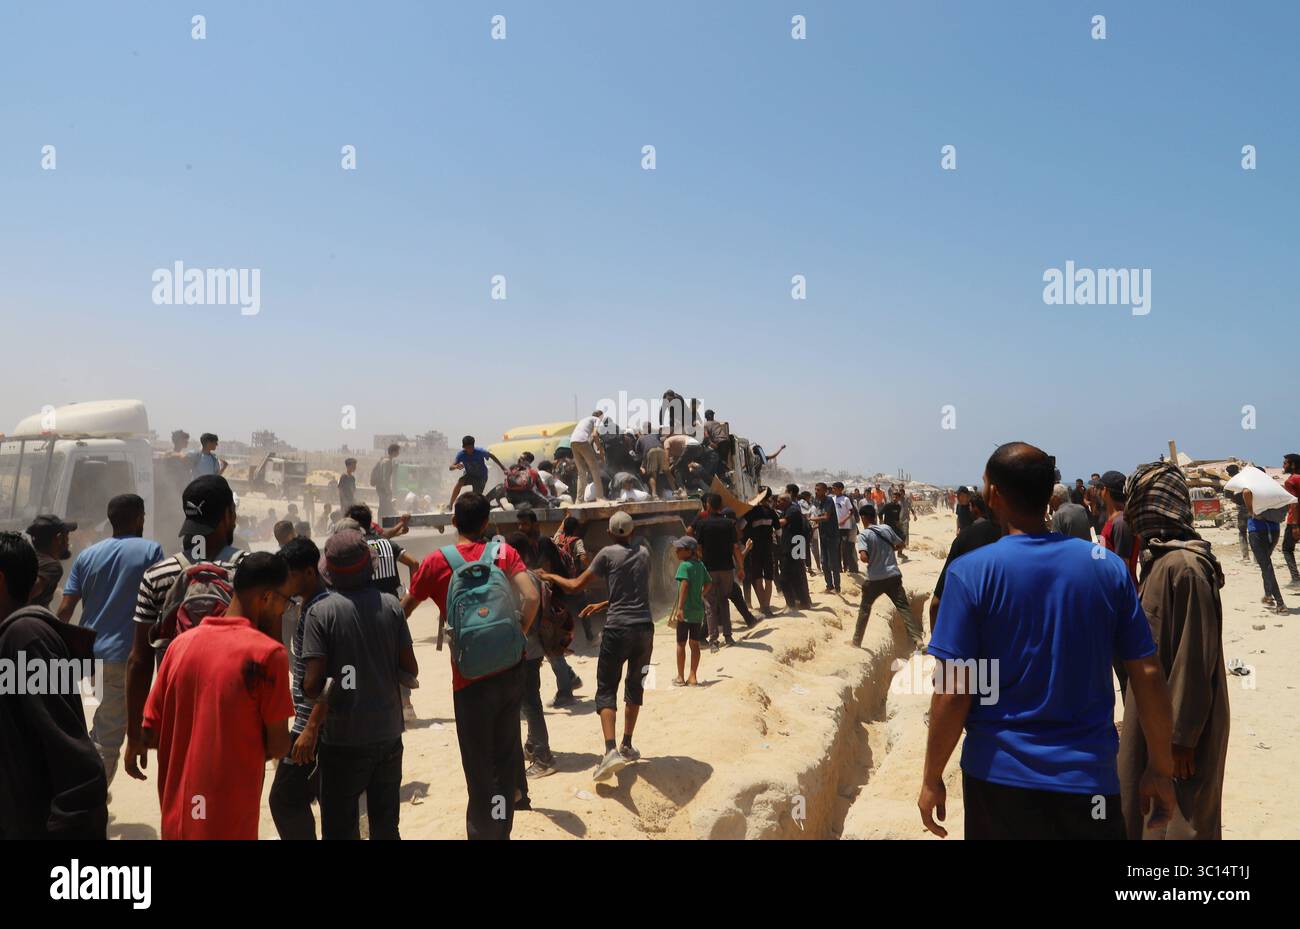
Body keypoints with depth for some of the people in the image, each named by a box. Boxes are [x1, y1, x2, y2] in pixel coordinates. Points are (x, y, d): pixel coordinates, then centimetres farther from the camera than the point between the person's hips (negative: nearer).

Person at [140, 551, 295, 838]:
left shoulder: (181, 643, 0)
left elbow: (150, 734, 4)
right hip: (229, 820, -5)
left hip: (177, 815, 5)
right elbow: (278, 746, -11)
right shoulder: (267, 653, -16)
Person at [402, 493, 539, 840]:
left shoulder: (437, 561, -4)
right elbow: (531, 598, -12)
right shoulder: (504, 552, 0)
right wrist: (518, 636, 2)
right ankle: (501, 829, 36)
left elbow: (403, 610, 5)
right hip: (511, 669, 3)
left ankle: (482, 831, 19)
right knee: (505, 754, 21)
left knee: (479, 768, 9)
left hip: (471, 678, -3)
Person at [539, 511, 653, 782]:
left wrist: (551, 577, 18)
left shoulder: (607, 554, -4)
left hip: (618, 628, -4)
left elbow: (574, 586, 0)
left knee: (606, 689, -1)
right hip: (645, 627, 5)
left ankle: (611, 750, -17)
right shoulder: (644, 552, 11)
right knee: (635, 686, 18)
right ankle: (627, 746, 26)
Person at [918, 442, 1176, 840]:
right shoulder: (1107, 566, -2)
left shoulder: (970, 572, -11)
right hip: (1088, 778, 2)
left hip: (1000, 775, -2)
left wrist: (932, 778, -2)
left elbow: (952, 692, -13)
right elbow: (1148, 675, 0)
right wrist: (1161, 769, 11)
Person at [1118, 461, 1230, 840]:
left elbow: (1195, 660, -23)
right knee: (1145, 817, 19)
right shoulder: (1162, 559, 7)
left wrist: (1181, 737, -19)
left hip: (1178, 725, -9)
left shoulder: (1183, 566, -23)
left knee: (1178, 822, 3)